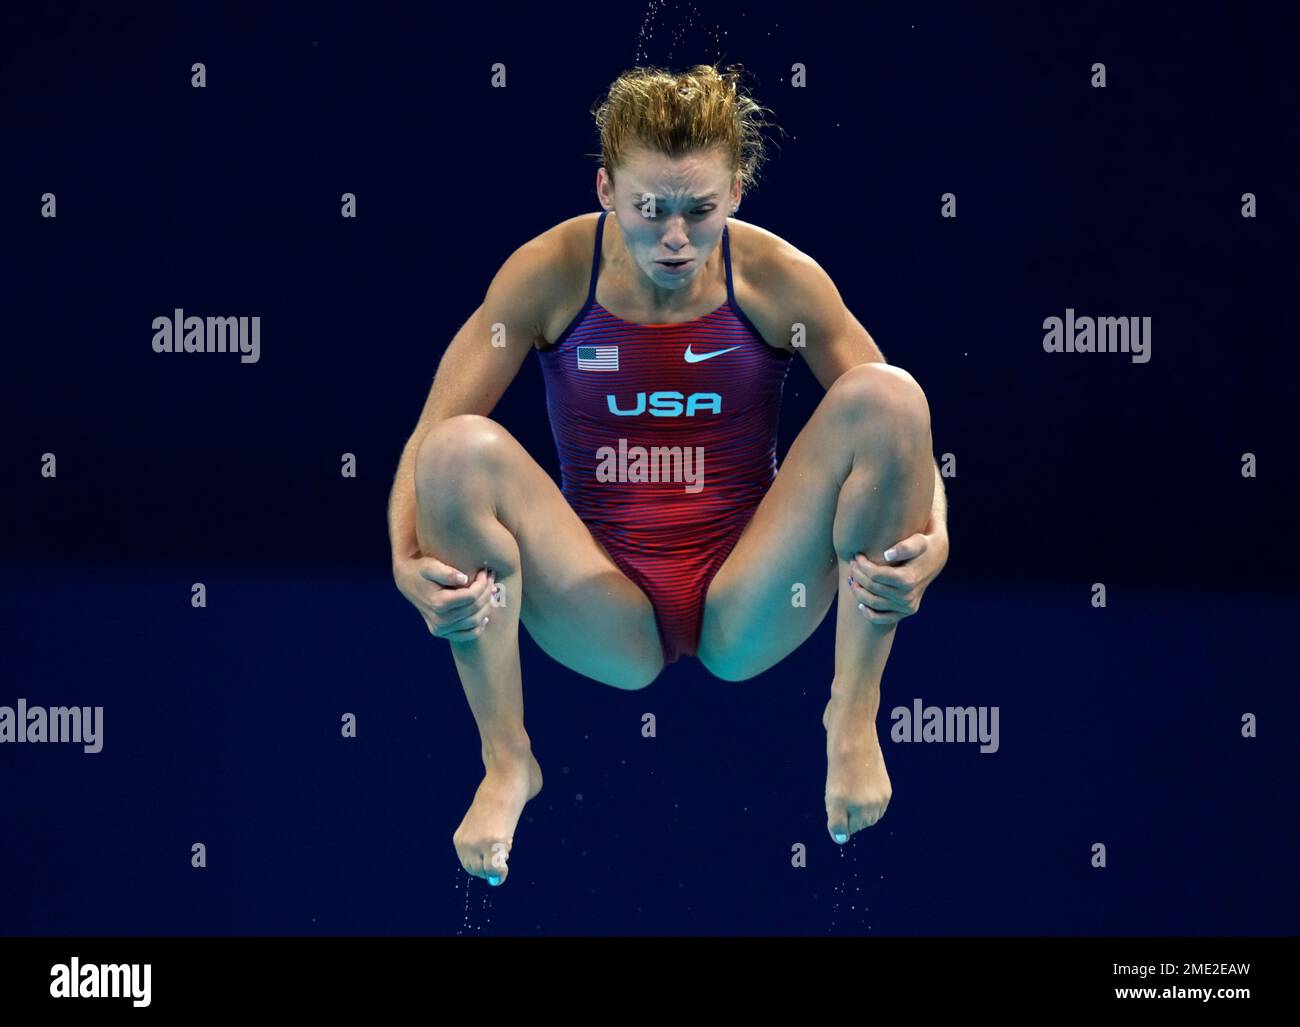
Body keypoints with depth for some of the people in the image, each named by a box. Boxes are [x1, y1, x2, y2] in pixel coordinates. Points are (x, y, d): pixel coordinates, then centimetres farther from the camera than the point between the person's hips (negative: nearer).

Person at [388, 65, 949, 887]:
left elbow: (904, 425, -5)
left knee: (885, 393, -23)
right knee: (461, 451, -28)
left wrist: (931, 541, -27)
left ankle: (855, 718, -12)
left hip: (747, 617, 0)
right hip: (607, 624, 0)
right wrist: (411, 566, -30)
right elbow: (427, 438, -9)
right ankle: (506, 762, -15)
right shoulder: (552, 274, -8)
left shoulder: (780, 280, -7)